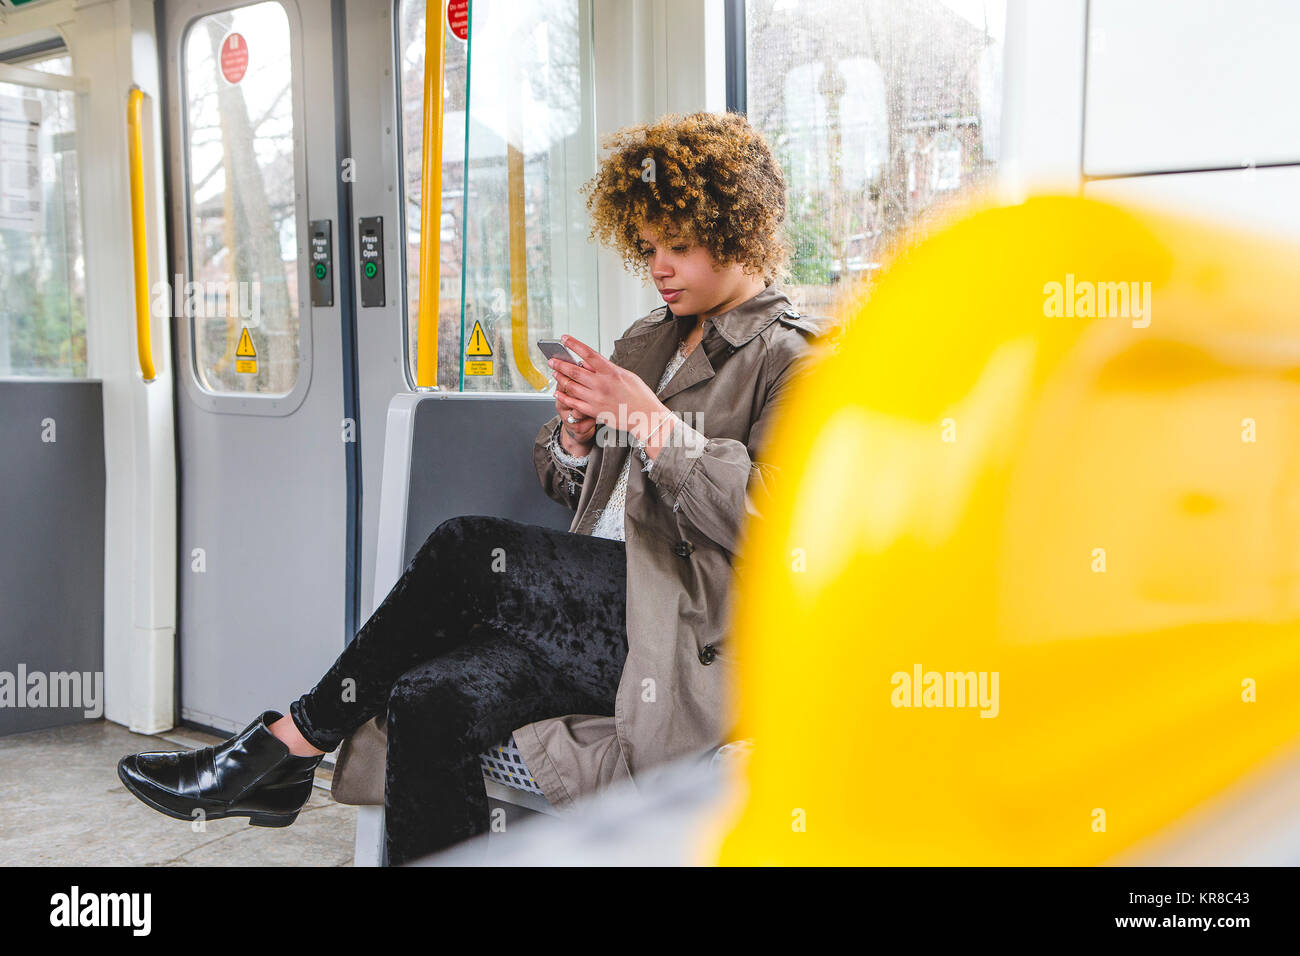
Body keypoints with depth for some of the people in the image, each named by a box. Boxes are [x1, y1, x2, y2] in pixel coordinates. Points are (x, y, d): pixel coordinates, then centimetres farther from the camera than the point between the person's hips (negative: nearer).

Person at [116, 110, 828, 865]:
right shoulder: (648, 343, 22)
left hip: (686, 640, -7)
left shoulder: (795, 363, -1)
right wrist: (576, 435, -1)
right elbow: (564, 485, 23)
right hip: (600, 609, 7)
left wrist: (651, 418, -16)